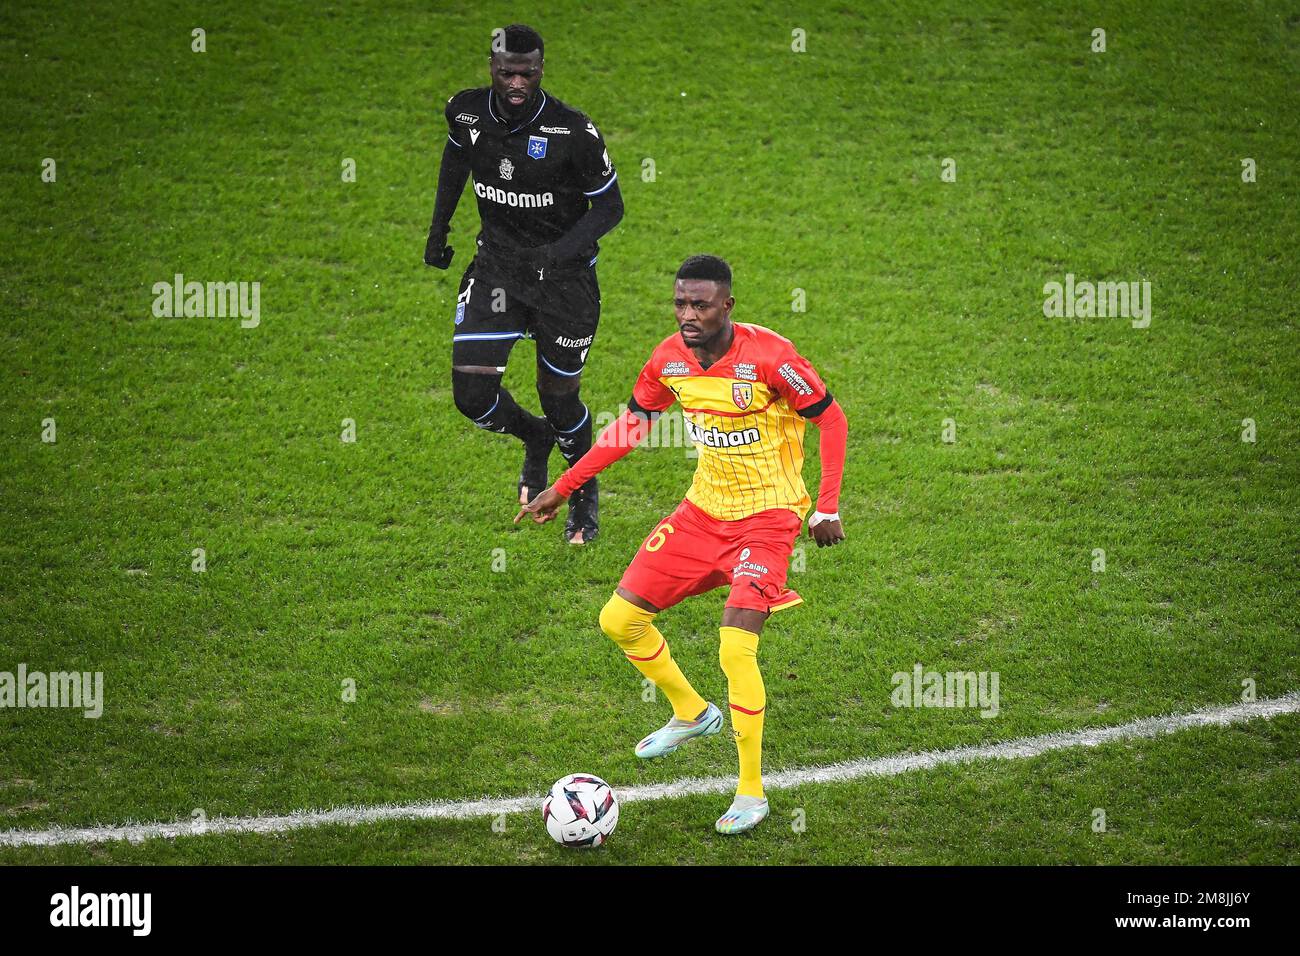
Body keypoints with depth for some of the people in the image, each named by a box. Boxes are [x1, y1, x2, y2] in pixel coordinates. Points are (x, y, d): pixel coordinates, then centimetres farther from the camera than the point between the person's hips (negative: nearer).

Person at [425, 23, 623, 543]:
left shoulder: (572, 131, -21)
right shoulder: (466, 111, -9)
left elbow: (609, 206, -11)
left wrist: (560, 251, -26)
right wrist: (438, 227, 16)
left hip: (565, 274, -3)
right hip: (497, 265, 3)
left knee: (559, 397, 6)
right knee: (471, 393, -7)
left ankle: (585, 496, 36)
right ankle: (535, 440, 28)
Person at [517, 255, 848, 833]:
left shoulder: (768, 355, -22)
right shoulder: (669, 360, -5)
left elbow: (830, 418, -12)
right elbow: (629, 427, 10)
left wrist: (827, 508, -16)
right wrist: (562, 488, 9)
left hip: (768, 516, -6)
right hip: (704, 509, 6)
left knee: (735, 649, -21)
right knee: (619, 620, 4)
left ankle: (751, 793, -4)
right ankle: (691, 714, 31)